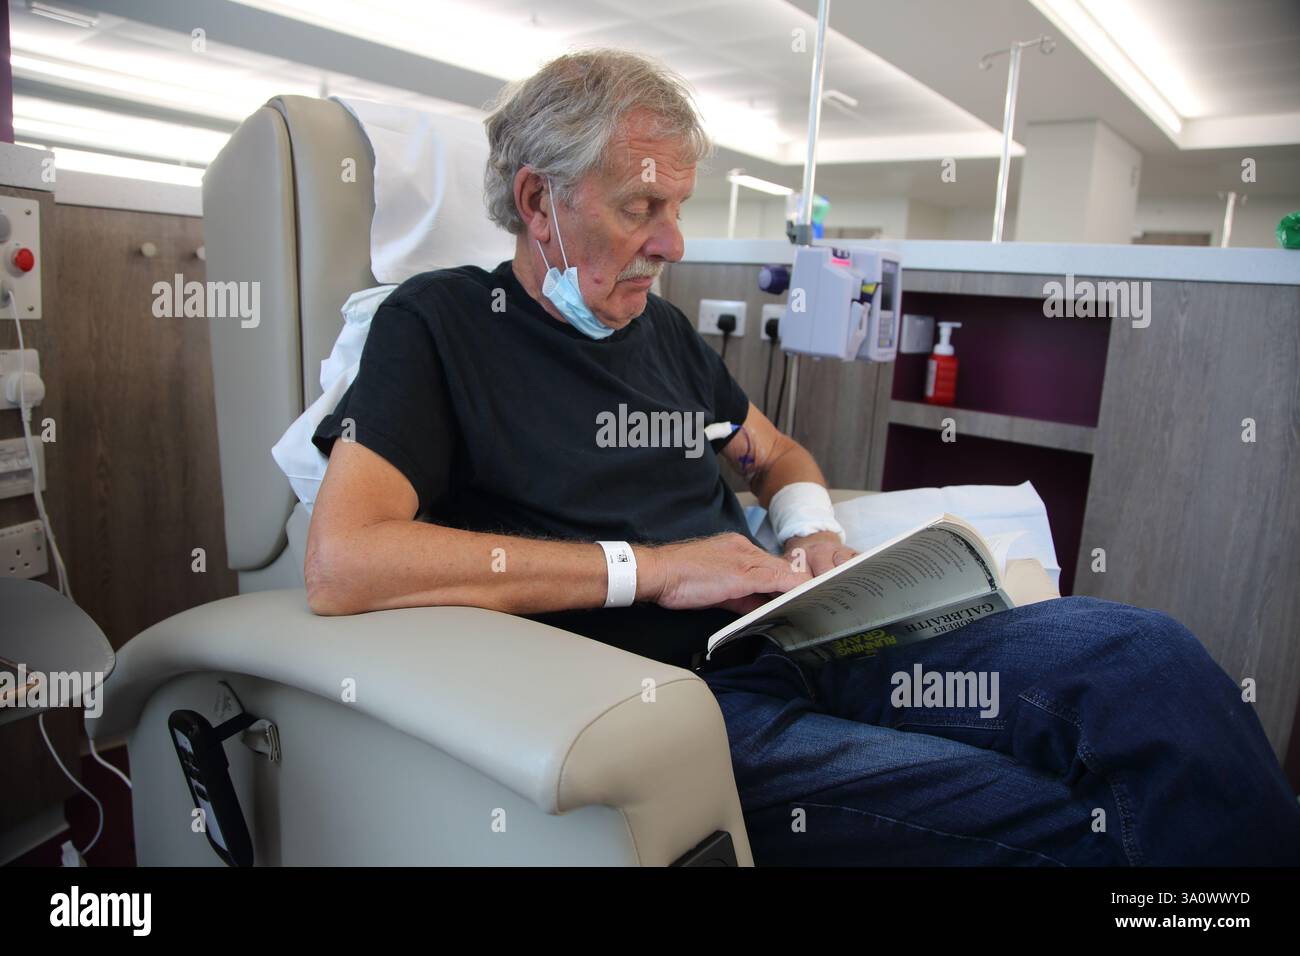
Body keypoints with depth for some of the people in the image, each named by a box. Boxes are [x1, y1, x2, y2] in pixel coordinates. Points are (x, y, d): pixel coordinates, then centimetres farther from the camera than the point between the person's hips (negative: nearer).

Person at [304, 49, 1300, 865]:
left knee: (1144, 656, -14)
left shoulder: (661, 328, 18)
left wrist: (812, 532, 5)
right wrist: (649, 566, -15)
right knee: (1073, 827, -24)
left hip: (790, 646, 7)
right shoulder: (441, 323, -2)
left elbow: (777, 454, 32)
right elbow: (341, 564, -17)